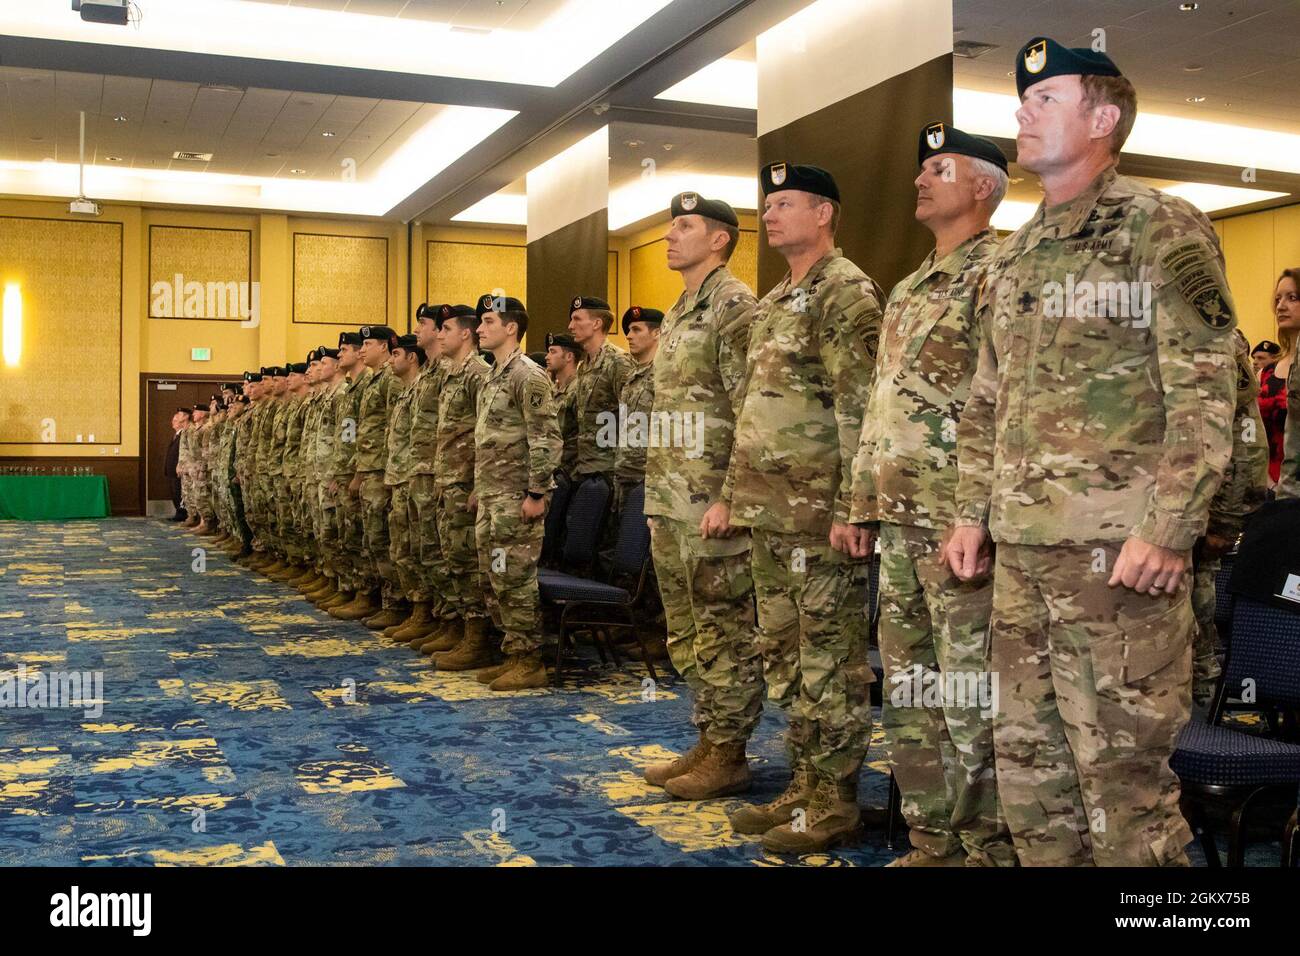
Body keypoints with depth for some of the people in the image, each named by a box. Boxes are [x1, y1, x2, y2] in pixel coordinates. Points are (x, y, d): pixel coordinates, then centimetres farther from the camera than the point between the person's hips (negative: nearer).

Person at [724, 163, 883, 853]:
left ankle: (835, 803, 10)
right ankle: (804, 787, 26)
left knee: (830, 660, -1)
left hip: (819, 515, -10)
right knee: (784, 655, 14)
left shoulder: (847, 292, -9)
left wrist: (852, 509, -21)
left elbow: (861, 412, -16)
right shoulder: (774, 303, 19)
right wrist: (738, 493, 19)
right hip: (770, 513, 10)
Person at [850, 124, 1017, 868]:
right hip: (902, 519, 9)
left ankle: (991, 847, 9)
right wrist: (869, 503, 17)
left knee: (972, 697, -3)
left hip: (960, 520, -9)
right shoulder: (908, 290, 21)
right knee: (909, 690, 13)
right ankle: (934, 843, 25)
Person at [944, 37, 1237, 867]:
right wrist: (974, 513, 14)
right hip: (1021, 547, 7)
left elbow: (1206, 394, -11)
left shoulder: (1160, 229, -4)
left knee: (1119, 762, -1)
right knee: (1027, 753, 13)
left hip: (1117, 545, -7)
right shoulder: (1015, 254, 18)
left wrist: (1168, 531, -17)